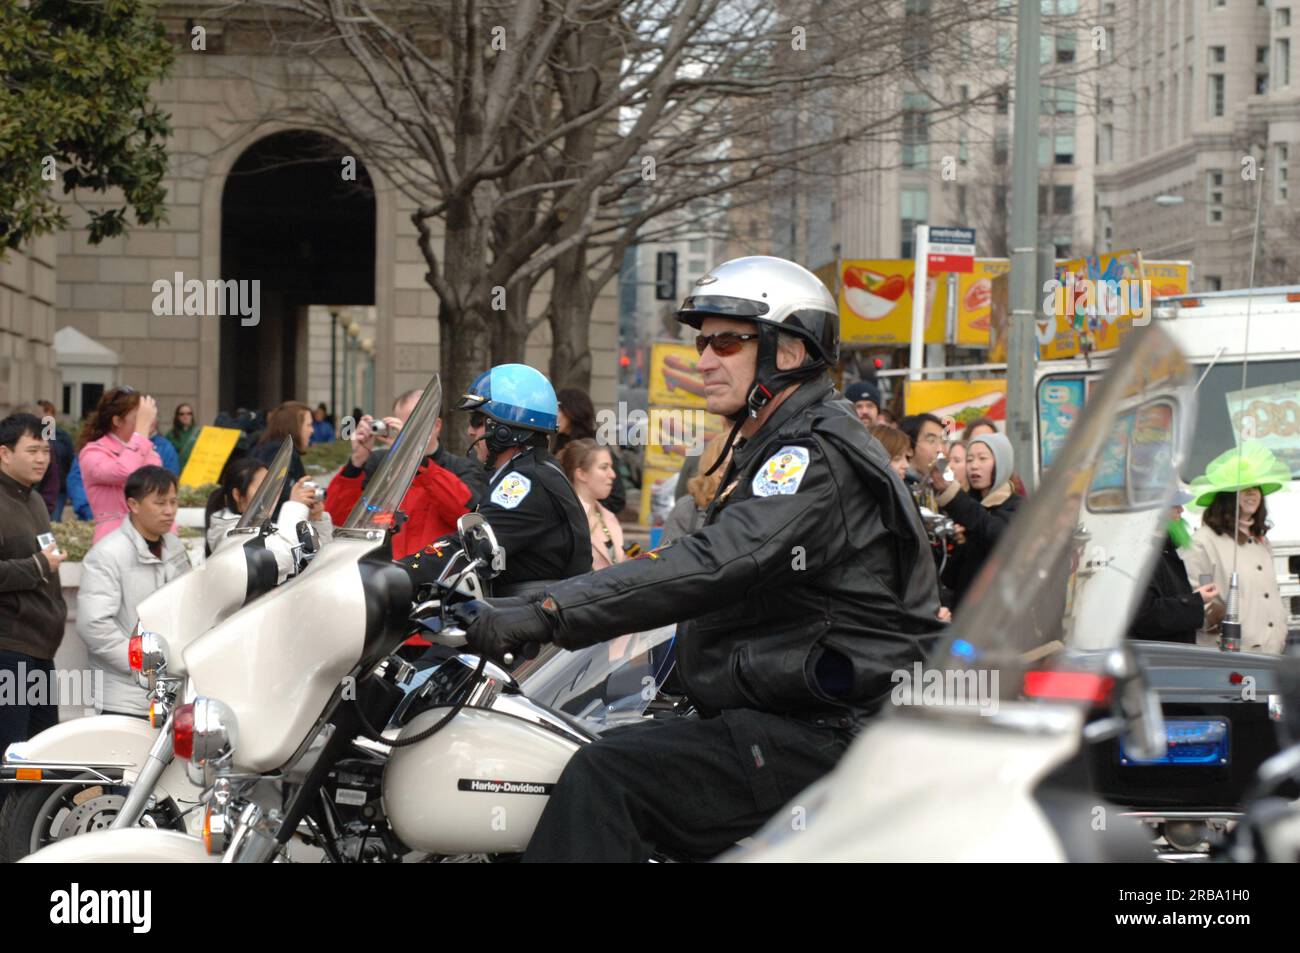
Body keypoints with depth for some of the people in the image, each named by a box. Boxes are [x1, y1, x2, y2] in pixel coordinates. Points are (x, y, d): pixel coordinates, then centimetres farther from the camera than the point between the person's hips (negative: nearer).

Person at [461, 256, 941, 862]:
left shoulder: (818, 454, -14)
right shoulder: (770, 452, 22)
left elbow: (717, 566, -28)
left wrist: (549, 612, -33)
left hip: (827, 735, -11)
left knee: (605, 778, -24)